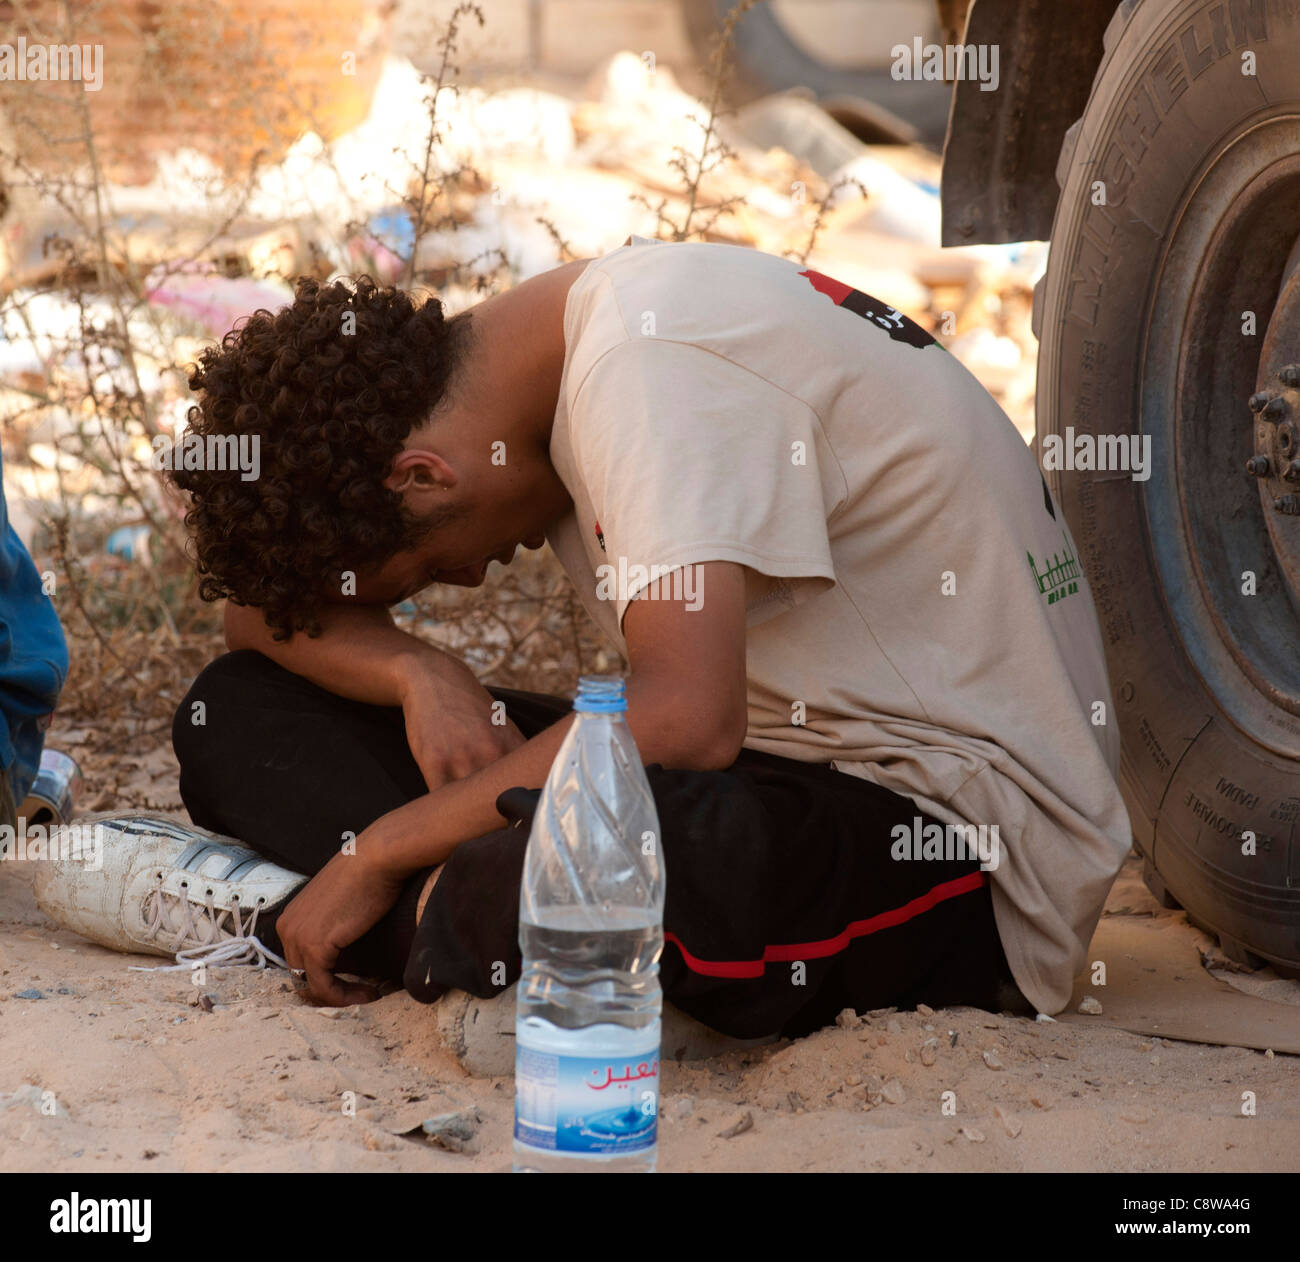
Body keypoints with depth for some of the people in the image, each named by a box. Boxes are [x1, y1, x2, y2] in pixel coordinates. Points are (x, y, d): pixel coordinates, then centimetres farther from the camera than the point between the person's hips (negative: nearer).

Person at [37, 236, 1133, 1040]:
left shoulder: (655, 357, -20)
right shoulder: (539, 349, 6)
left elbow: (685, 718, -32)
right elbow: (264, 603, 12)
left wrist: (382, 850, -21)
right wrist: (422, 676, -10)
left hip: (975, 834, -9)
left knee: (539, 870, -42)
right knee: (243, 713, 4)